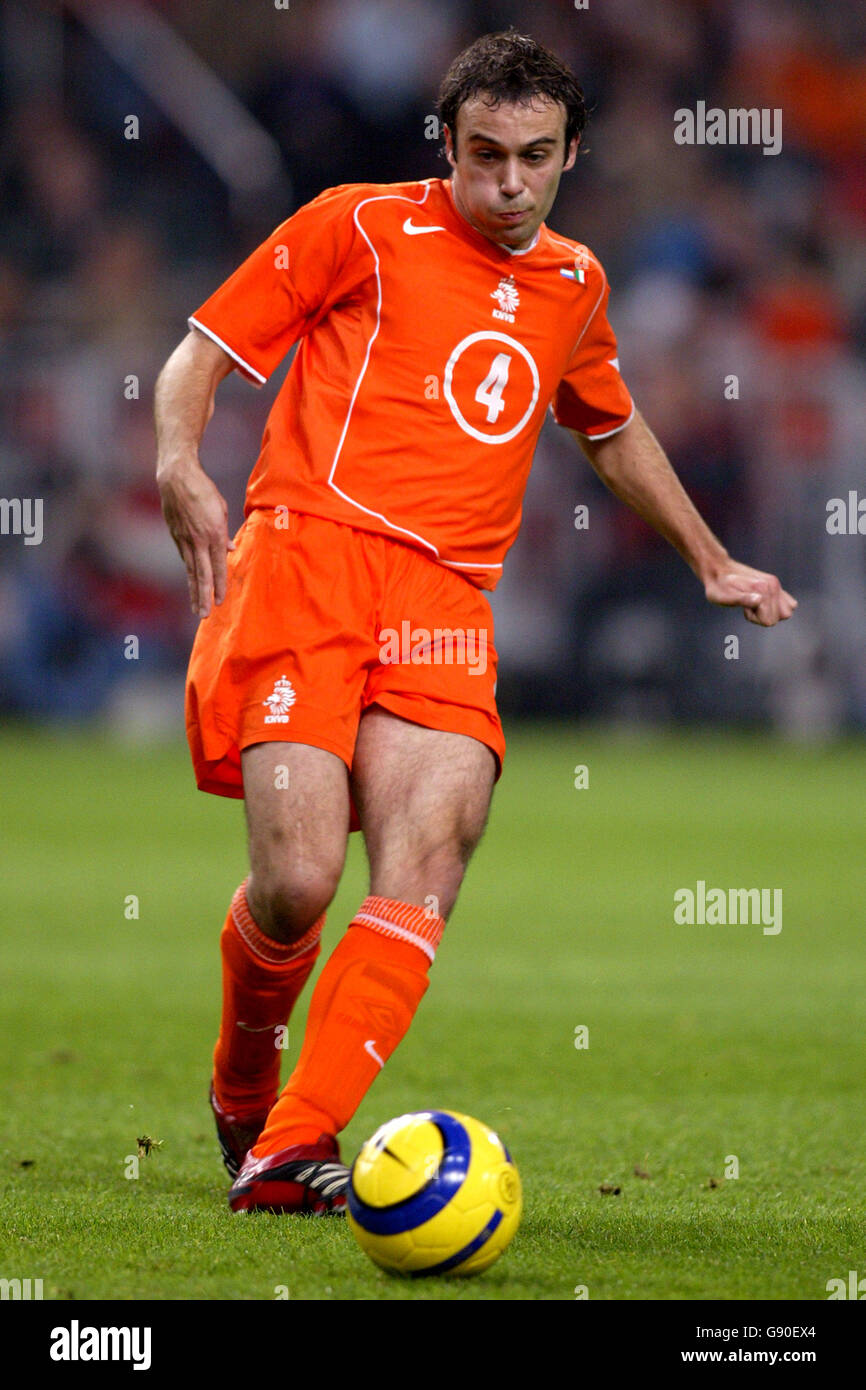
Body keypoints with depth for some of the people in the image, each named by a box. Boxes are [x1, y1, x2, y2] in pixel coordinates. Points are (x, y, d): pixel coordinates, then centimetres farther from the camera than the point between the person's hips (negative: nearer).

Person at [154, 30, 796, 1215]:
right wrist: (179, 464, -13)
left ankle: (288, 1150, -25)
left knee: (425, 870, -20)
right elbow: (203, 352, 6)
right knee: (299, 879, -17)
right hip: (309, 556, -4)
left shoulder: (573, 285, 22)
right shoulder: (361, 229, 6)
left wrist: (712, 563, 45)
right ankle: (243, 1087, 14)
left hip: (445, 603, 4)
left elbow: (614, 432, 41)